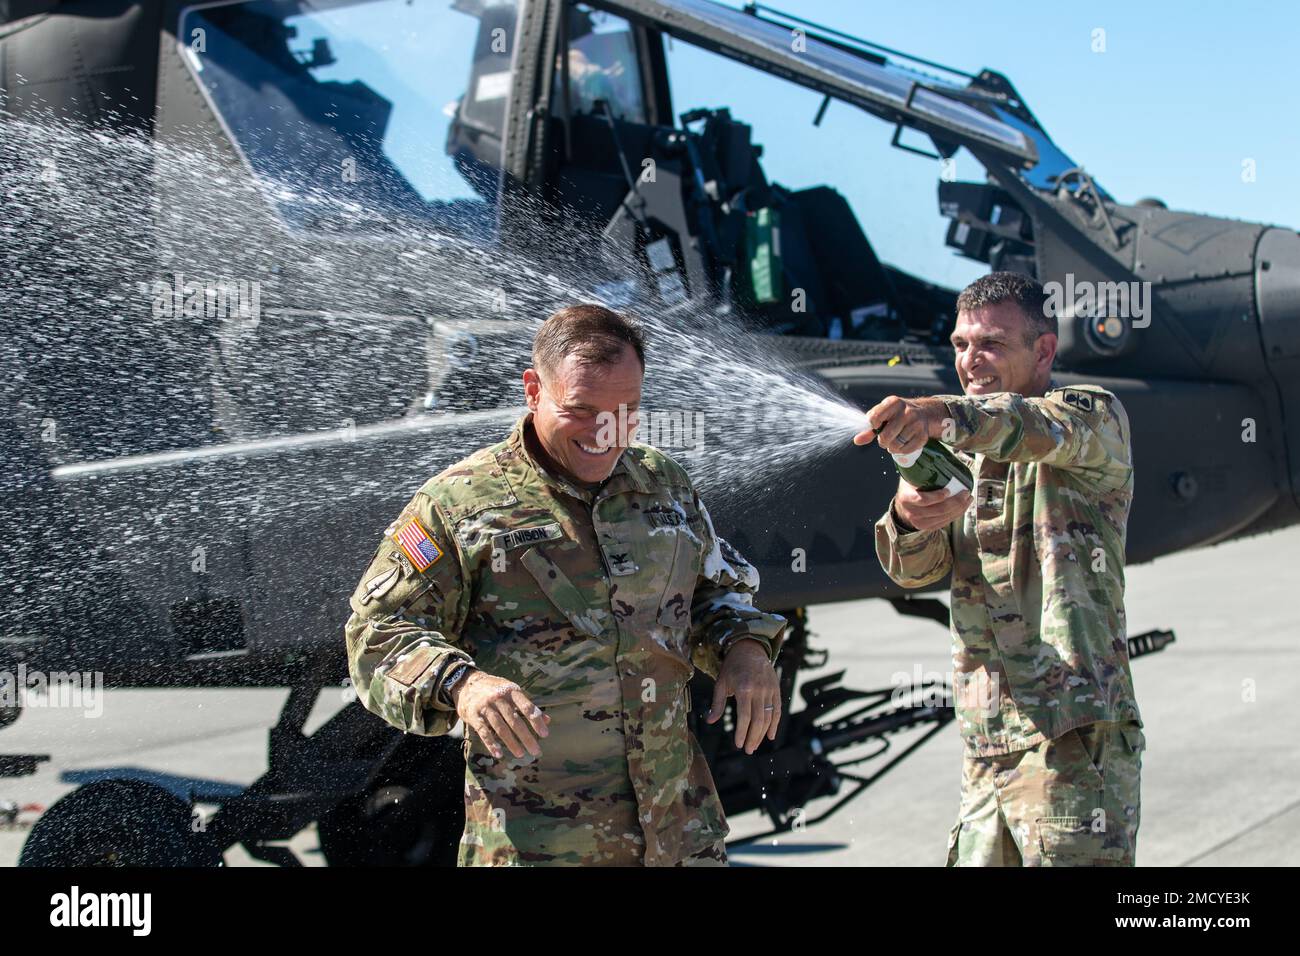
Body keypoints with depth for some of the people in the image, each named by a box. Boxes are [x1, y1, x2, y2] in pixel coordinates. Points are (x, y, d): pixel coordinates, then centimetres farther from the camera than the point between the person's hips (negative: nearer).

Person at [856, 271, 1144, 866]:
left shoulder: (1096, 418, 0)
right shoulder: (963, 455, 21)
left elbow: (1048, 427, -26)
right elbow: (914, 570, 7)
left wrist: (942, 414, -44)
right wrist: (909, 520, -17)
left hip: (1074, 735, -7)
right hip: (985, 750, 7)